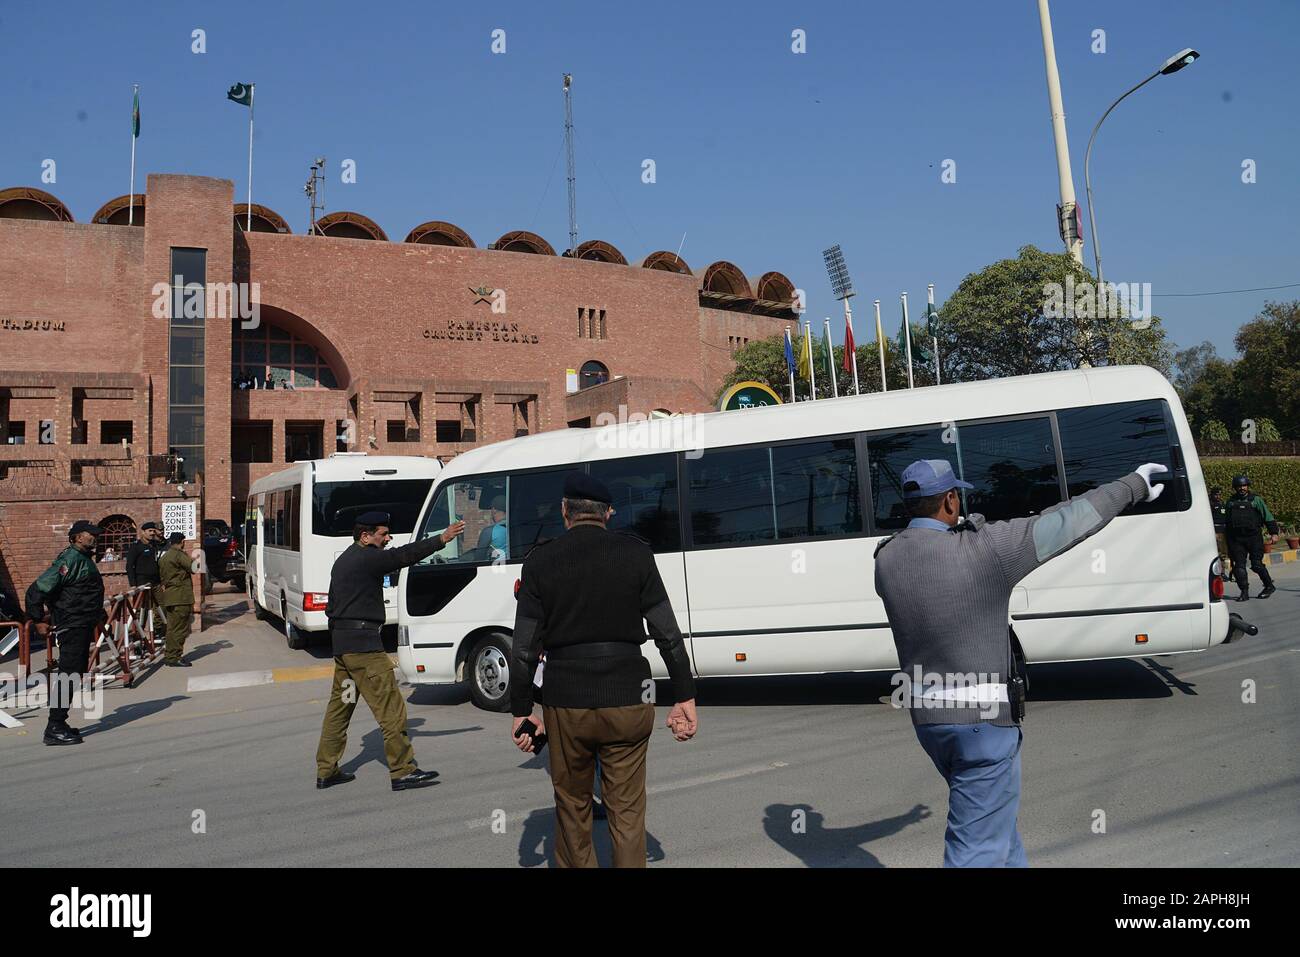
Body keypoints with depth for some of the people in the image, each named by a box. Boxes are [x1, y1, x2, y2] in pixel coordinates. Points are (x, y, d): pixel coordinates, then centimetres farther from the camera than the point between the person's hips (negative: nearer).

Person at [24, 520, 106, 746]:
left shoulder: (83, 558, 16)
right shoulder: (70, 559, -16)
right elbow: (37, 589, -22)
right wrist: (38, 620, -17)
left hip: (82, 626, 10)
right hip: (72, 626, -10)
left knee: (75, 675, 15)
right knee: (67, 676, -8)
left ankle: (59, 724, 23)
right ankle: (55, 729, -4)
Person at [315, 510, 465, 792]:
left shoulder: (343, 560, 19)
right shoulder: (366, 558, -12)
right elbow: (403, 556, -23)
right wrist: (441, 539, -22)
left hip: (342, 642, 10)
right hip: (363, 644, -10)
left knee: (339, 705, 16)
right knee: (390, 707, -7)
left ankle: (326, 770, 22)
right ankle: (403, 771, -4)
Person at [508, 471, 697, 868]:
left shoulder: (540, 560, -3)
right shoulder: (636, 554, -3)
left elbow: (524, 648, -2)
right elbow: (668, 635, -3)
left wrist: (521, 710, 6)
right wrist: (686, 697, 4)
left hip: (565, 704, 0)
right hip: (627, 701, 0)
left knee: (572, 808, 19)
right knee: (627, 812, 12)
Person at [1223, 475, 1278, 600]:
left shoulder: (1256, 500, 5)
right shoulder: (1230, 502, 15)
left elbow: (1268, 517, 4)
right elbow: (1226, 521, 22)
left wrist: (1274, 533, -3)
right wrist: (1226, 538, 21)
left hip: (1254, 538, -3)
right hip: (1236, 540, 3)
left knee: (1256, 564, -4)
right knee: (1239, 565, -3)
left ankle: (1269, 586, 17)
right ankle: (1244, 592, 1)